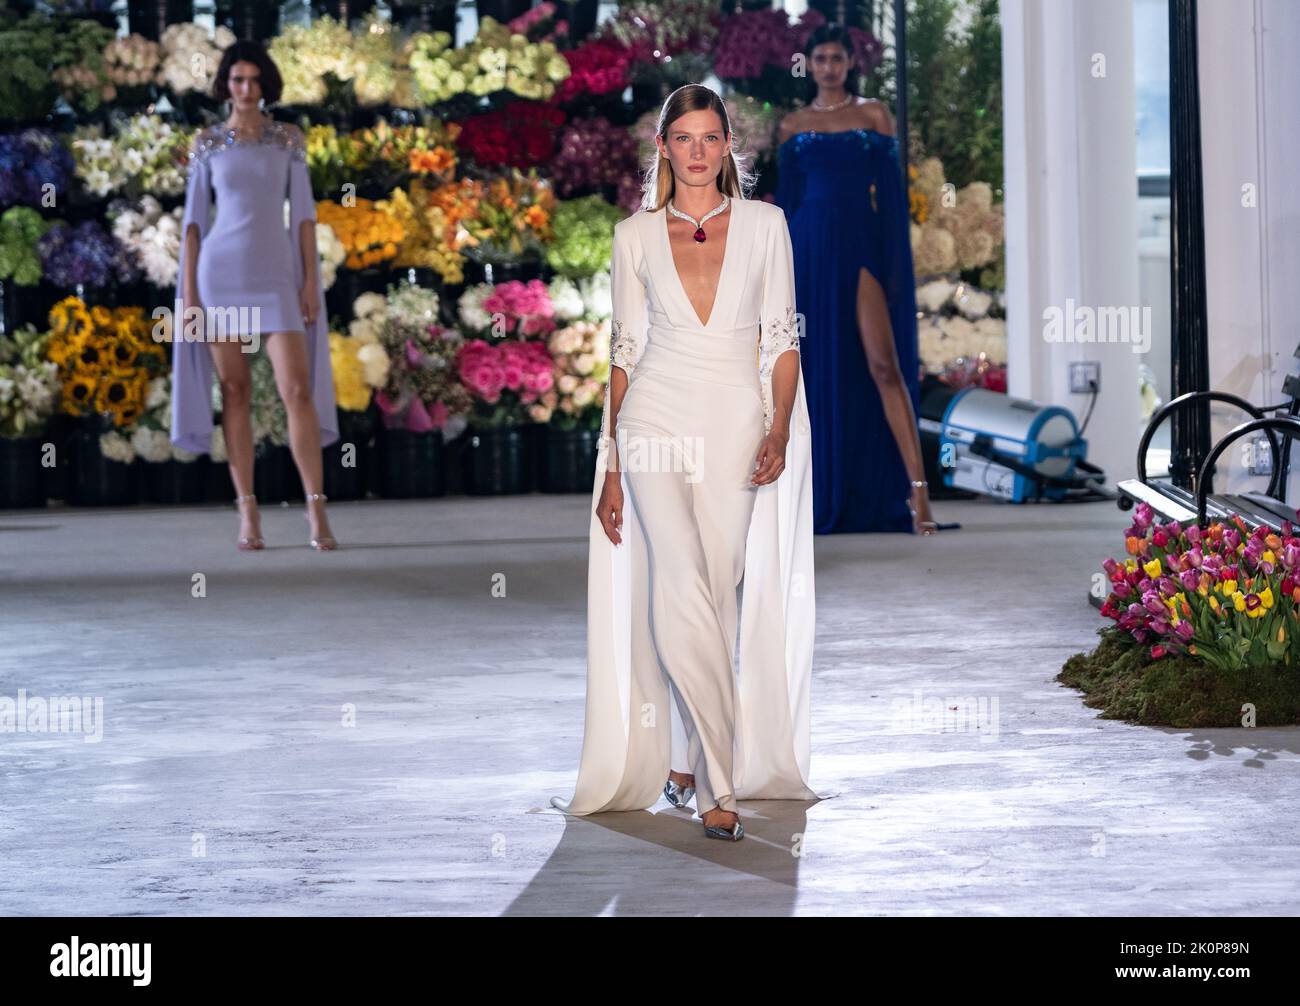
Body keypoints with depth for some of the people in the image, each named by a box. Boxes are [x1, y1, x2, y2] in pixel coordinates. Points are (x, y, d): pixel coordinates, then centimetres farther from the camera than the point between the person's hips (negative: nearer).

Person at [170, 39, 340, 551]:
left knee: (299, 390, -10)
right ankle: (248, 515, 6)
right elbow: (194, 218, 4)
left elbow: (304, 213, 5)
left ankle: (317, 514, -9)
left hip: (276, 276, 0)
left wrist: (311, 280, -3)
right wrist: (188, 290, -2)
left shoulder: (289, 139, 6)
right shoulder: (206, 142, 5)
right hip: (220, 273, 0)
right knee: (236, 392, 1)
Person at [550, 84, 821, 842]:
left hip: (737, 423, 1)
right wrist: (611, 464, 7)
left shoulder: (764, 224, 7)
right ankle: (718, 782, -14)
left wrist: (779, 432, -7)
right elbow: (626, 349, 10)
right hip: (656, 417, -1)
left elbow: (782, 339, 6)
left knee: (711, 596, -1)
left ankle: (687, 760, 16)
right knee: (685, 593, -15)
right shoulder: (637, 235, 8)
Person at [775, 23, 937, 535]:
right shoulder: (793, 126, 11)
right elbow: (785, 200, 12)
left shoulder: (874, 116, 6)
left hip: (863, 245, -2)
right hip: (811, 248, 2)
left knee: (884, 366, -12)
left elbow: (892, 193, 3)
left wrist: (895, 264, -5)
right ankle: (825, 498, 11)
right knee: (819, 370, 3)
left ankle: (916, 488, -15)